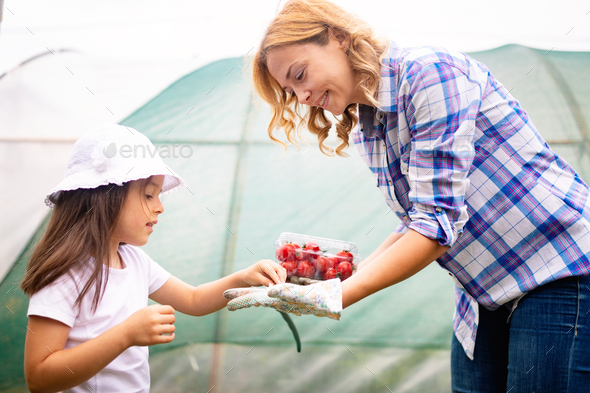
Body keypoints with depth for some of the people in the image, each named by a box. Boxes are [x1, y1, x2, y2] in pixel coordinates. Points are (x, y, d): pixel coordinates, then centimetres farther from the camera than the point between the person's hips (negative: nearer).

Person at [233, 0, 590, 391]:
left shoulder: (432, 71, -19)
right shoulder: (365, 129, 8)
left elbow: (440, 221, -24)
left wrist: (339, 295, -24)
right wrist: (347, 273, -3)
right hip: (484, 293, 8)